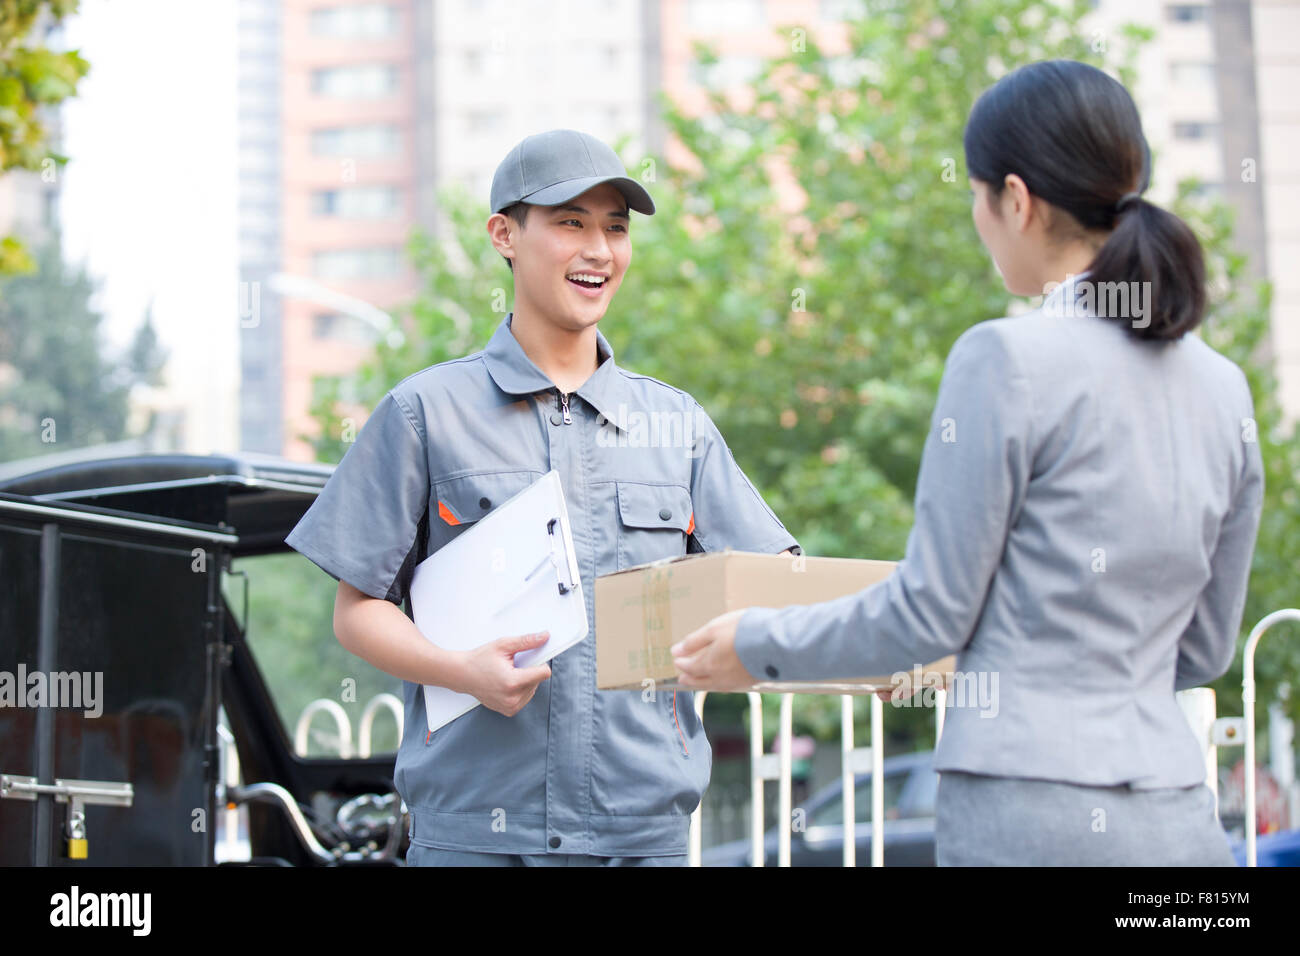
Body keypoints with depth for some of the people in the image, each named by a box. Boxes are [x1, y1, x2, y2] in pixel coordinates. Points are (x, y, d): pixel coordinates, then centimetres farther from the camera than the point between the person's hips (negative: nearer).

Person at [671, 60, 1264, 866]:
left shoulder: (1009, 359, -10)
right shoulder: (1222, 387, 10)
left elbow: (932, 611, -6)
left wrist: (761, 645, 8)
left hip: (1033, 813, -6)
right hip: (1180, 818, 7)